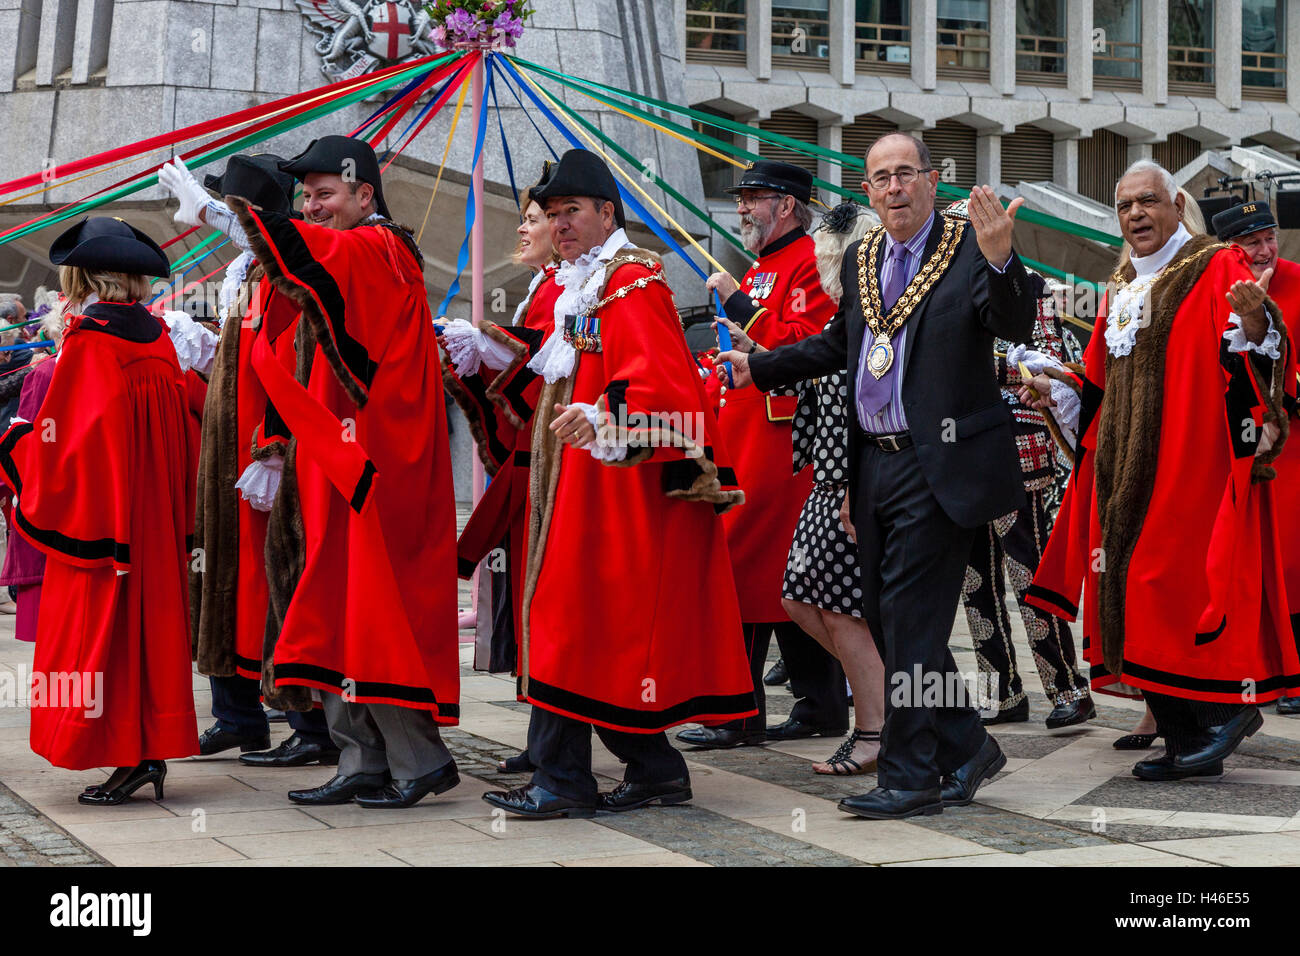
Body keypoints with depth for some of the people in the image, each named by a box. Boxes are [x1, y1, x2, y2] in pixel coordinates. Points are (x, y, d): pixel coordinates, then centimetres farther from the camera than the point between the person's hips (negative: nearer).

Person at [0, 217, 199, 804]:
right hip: (157, 525, 7)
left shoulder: (87, 344, -14)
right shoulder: (158, 340, 6)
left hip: (98, 519, -7)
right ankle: (154, 748, 13)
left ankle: (127, 757, -3)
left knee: (103, 626, -1)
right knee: (150, 617, 11)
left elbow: (63, 436, -14)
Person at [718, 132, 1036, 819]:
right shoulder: (860, 259, 14)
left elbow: (1016, 326, -21)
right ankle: (965, 749, 27)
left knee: (911, 615, -7)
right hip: (874, 461, 8)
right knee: (887, 617, 12)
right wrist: (755, 367, 21)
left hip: (937, 462, -8)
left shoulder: (968, 249, -7)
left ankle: (910, 776, 2)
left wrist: (999, 259, -38)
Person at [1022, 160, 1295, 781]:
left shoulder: (1216, 269, -1)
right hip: (1126, 471, 7)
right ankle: (1186, 741, 11)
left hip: (1192, 467, -7)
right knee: (1137, 598, 4)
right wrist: (1056, 390, 9)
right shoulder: (1123, 289, 20)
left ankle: (1229, 707, 1)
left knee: (1180, 586, -13)